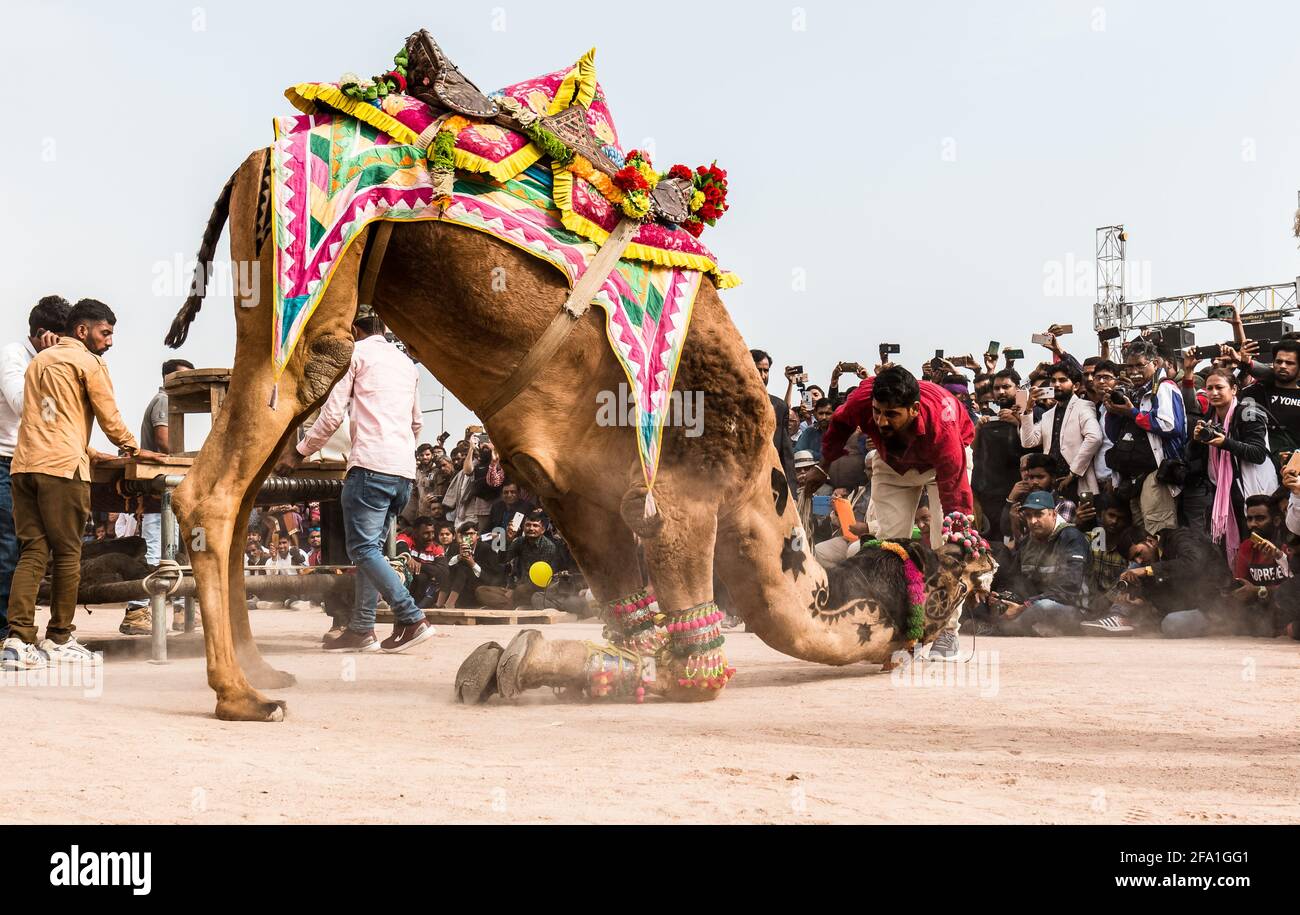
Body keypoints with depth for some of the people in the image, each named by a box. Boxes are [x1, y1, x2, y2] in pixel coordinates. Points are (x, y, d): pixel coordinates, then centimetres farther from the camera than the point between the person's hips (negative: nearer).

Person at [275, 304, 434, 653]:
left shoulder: (355, 353, 4)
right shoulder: (405, 362, 25)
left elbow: (332, 415, -2)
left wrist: (298, 452, 8)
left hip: (372, 465, -8)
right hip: (405, 470, 8)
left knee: (363, 548, -9)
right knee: (371, 547, 11)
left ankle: (412, 619, -19)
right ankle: (361, 628, 6)